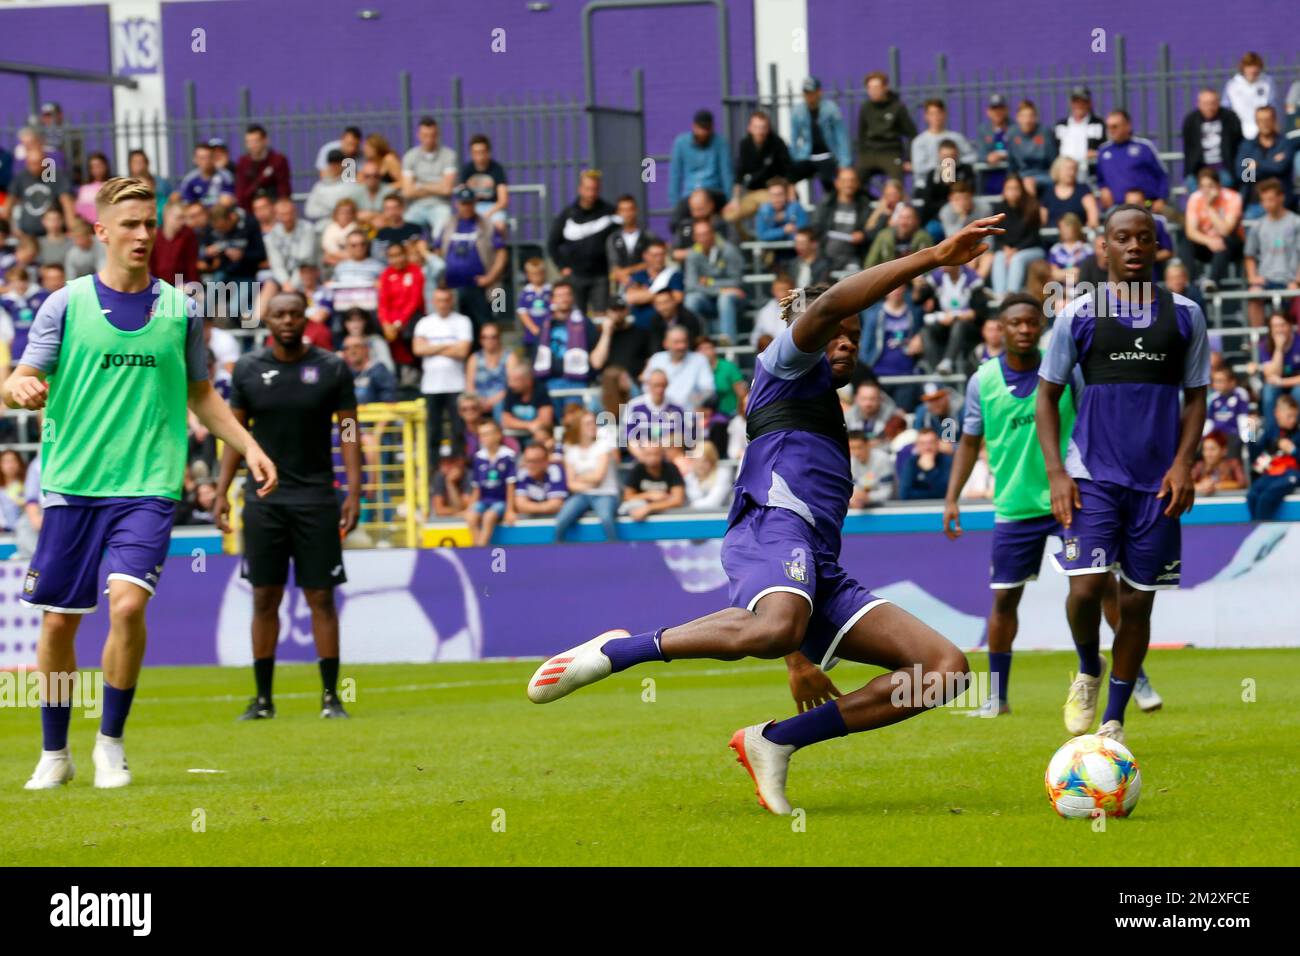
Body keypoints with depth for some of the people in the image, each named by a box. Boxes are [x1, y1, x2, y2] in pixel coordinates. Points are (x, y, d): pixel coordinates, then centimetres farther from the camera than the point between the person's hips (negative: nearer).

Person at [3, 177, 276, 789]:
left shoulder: (180, 308, 7)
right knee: (59, 620, 4)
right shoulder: (65, 305, 2)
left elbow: (200, 395, 19)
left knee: (127, 603, -19)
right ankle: (54, 754, 22)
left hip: (148, 486, 0)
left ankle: (111, 741, -2)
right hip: (72, 483, 0)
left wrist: (250, 447, 8)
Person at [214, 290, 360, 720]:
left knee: (321, 597, -2)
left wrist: (354, 493, -7)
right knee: (265, 598, 3)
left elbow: (349, 432, 1)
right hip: (264, 499, 1)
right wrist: (222, 492, 2)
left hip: (317, 498, -1)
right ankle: (262, 698, 8)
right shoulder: (248, 369, 4)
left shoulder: (332, 369, 0)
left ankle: (330, 696, 1)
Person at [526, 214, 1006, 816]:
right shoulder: (789, 366, 18)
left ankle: (776, 742, -7)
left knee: (945, 669, -8)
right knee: (774, 629, -43)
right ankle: (614, 652, -22)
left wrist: (800, 661, 30)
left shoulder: (831, 422, 40)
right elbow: (824, 310, -6)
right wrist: (933, 257, -7)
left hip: (821, 571, 8)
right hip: (774, 525, -8)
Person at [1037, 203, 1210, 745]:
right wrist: (1056, 473, -4)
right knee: (1086, 587, -16)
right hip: (1092, 476, -2)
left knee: (1138, 599, 3)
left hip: (1158, 482, 2)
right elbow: (1047, 396, 7)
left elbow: (1195, 395, 10)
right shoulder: (1079, 315, 2)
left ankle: (1113, 722, 15)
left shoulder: (1184, 315, 6)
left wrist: (1183, 464, -4)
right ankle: (1087, 672, 16)